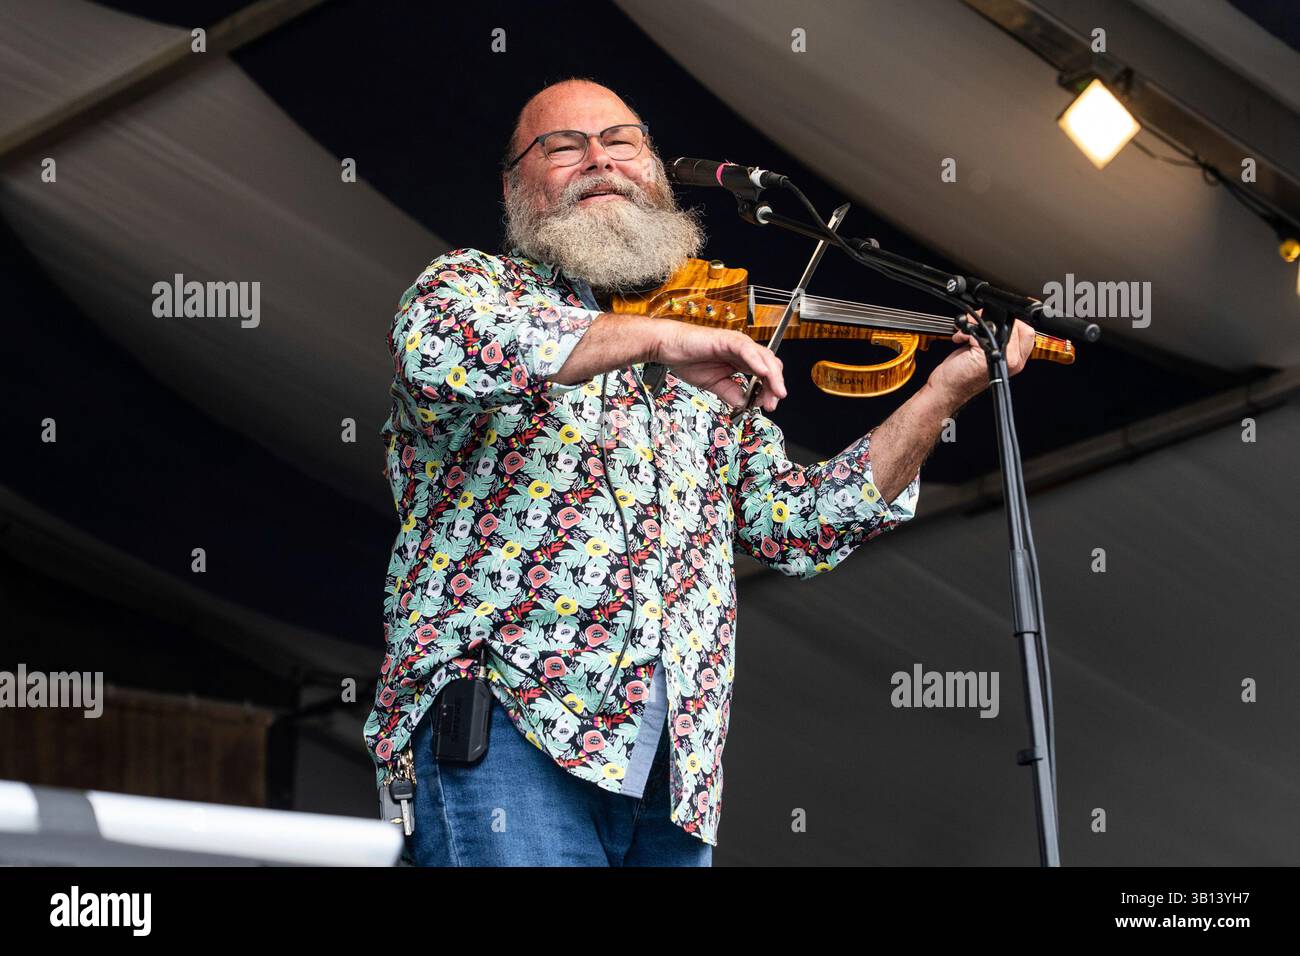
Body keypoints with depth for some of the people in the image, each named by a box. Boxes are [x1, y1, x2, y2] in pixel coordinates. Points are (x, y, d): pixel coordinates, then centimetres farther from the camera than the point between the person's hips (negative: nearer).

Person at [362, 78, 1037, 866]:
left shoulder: (710, 379, 25)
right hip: (503, 719, -5)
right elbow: (435, 341, -15)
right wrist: (658, 339, -19)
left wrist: (942, 397, 8)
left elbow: (795, 526, 16)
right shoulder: (477, 283, 11)